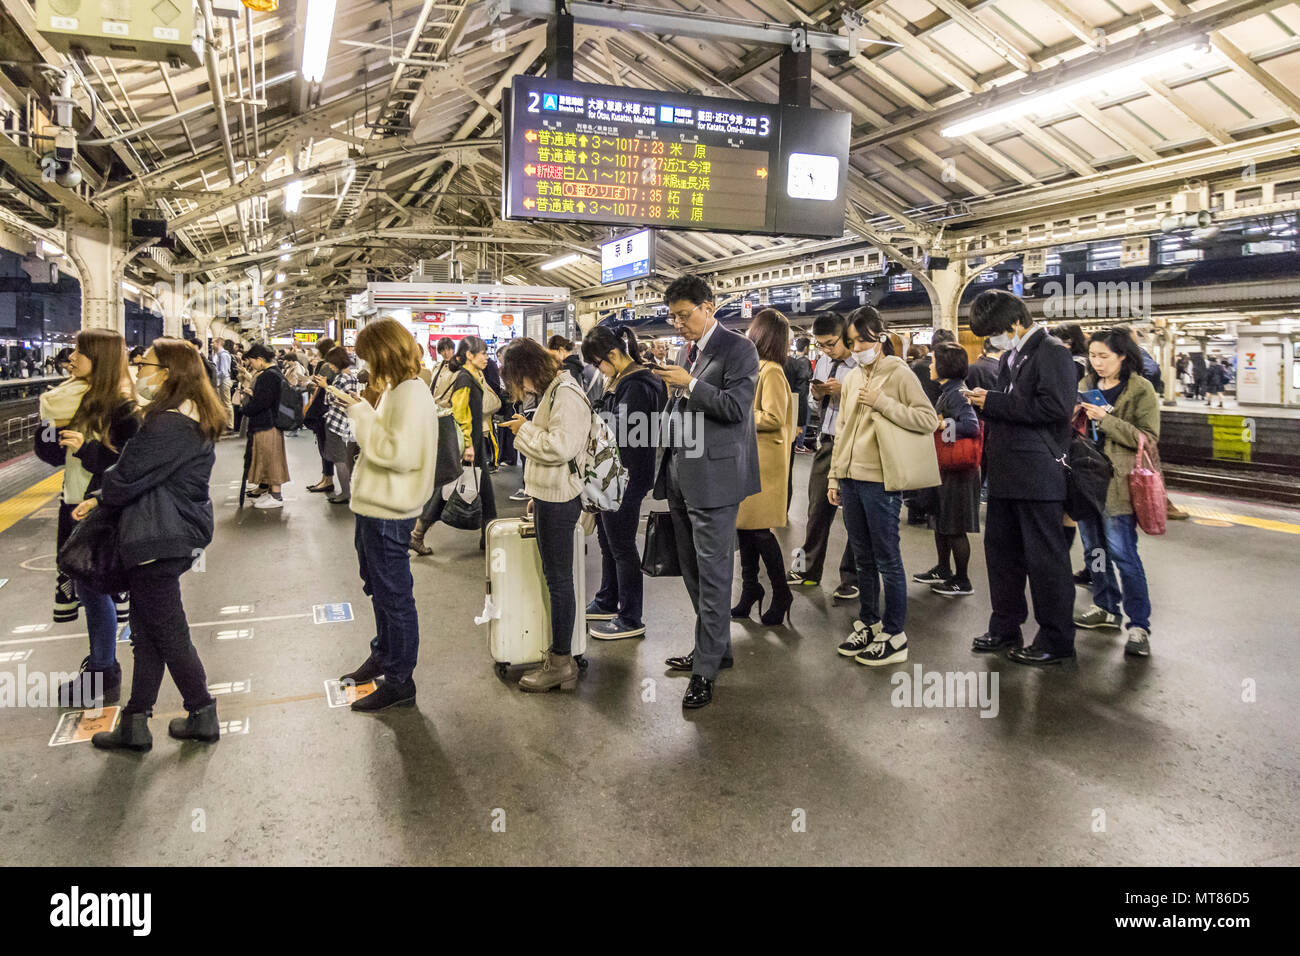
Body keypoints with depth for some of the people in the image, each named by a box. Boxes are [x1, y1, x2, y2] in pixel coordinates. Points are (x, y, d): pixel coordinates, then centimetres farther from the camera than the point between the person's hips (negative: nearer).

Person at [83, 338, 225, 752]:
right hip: (179, 534, 10)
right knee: (147, 630, 15)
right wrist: (100, 498, 10)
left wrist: (99, 497, 3)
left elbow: (125, 480, -18)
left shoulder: (165, 426, -22)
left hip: (159, 540, -10)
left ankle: (203, 716, 17)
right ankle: (135, 724, 23)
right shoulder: (196, 420, 10)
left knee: (167, 631, 4)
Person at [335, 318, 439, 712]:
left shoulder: (411, 394, -20)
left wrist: (363, 417, -19)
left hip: (389, 512, -11)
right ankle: (384, 654, 42)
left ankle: (399, 680, 13)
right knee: (378, 587, 24)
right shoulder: (397, 390, 12)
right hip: (376, 505, 11)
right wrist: (362, 412, 5)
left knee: (393, 594, 1)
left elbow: (399, 453, -27)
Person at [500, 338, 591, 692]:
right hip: (548, 496, 10)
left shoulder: (566, 395, -15)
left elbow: (560, 447, -26)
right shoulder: (552, 393, 17)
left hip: (558, 500, -10)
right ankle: (559, 652, 22)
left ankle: (561, 663, 4)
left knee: (559, 579, -4)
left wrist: (525, 429, -11)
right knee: (555, 576, 13)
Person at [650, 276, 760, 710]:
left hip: (714, 477, -8)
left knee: (713, 572, -4)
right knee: (692, 568, 13)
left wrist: (690, 384, -15)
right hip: (681, 474, 9)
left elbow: (736, 406, -17)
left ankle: (706, 668, 2)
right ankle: (715, 646, 27)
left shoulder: (737, 349, -7)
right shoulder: (686, 351, 17)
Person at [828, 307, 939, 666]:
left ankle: (894, 636, 9)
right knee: (863, 559, 14)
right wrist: (834, 476, 15)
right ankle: (868, 624, 26)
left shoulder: (899, 374, -5)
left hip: (881, 481, -6)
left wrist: (882, 403, -18)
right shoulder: (853, 378, 14)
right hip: (851, 479, 6)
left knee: (887, 559, 0)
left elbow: (929, 420, -14)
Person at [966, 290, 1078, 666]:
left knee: (1045, 557, 0)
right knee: (1000, 550, 15)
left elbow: (1056, 407, -22)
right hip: (1005, 475, 9)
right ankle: (1005, 627, 28)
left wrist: (994, 402, -18)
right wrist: (984, 400, 3)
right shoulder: (1010, 356, 17)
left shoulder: (1052, 352, -10)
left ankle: (1056, 640, 11)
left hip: (1038, 475, -9)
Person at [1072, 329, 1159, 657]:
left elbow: (1148, 438, -12)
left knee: (1122, 553, -8)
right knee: (1094, 548, 13)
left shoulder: (1141, 390, -5)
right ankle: (1106, 608, 29)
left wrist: (1105, 420, -19)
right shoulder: (1087, 385, 13)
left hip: (1118, 482, -6)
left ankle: (1139, 625, -1)